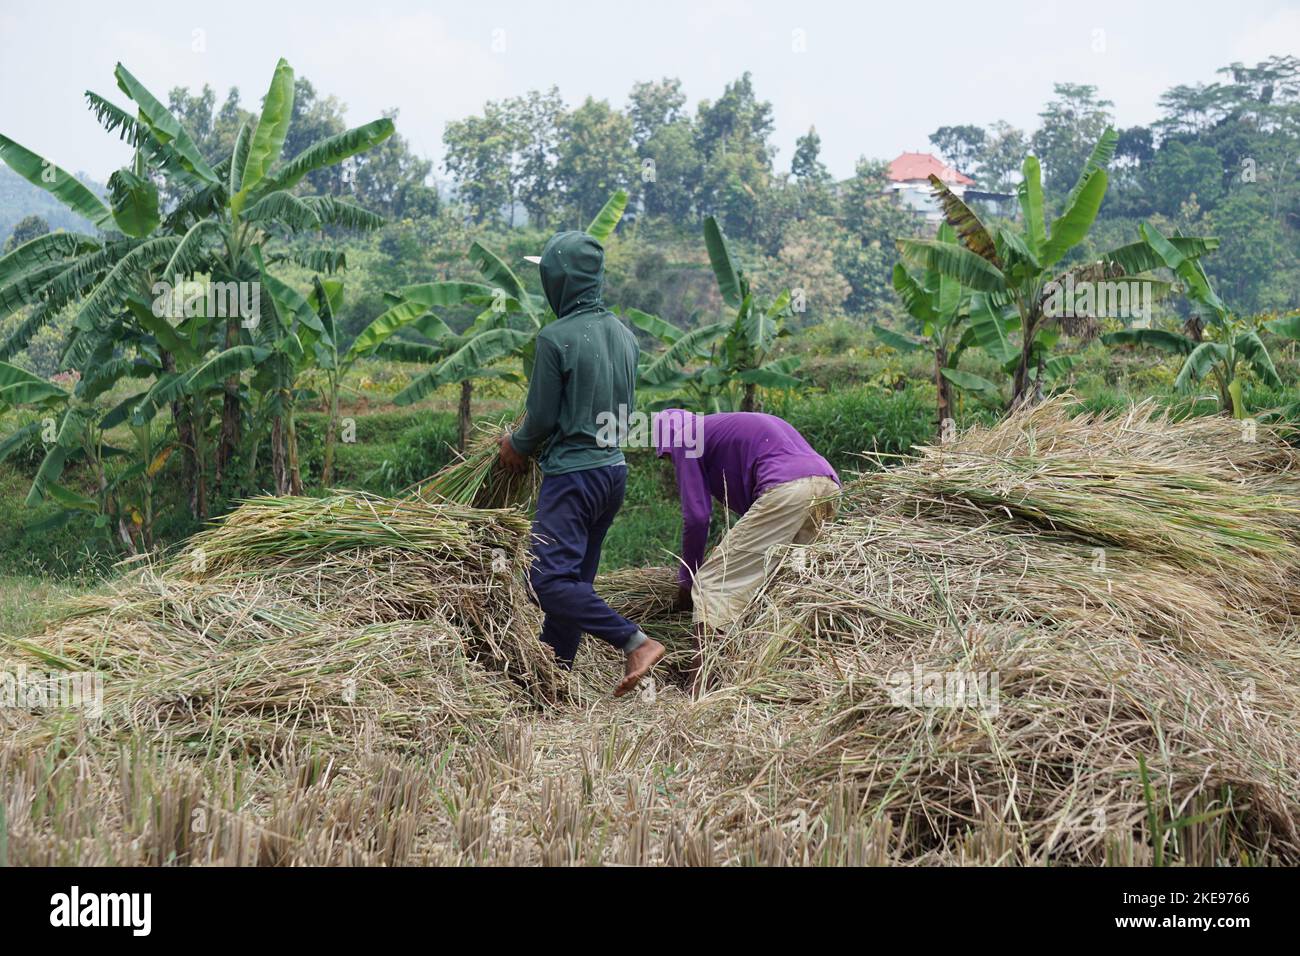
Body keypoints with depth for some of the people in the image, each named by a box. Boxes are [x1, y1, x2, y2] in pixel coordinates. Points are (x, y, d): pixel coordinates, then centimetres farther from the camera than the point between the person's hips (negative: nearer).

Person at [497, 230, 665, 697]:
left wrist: (516, 446, 9)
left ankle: (635, 641, -19)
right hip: (614, 469, 9)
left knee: (550, 577, -10)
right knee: (575, 578, 14)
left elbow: (542, 418, -11)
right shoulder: (624, 334, 8)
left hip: (572, 474, -9)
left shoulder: (556, 338, -16)